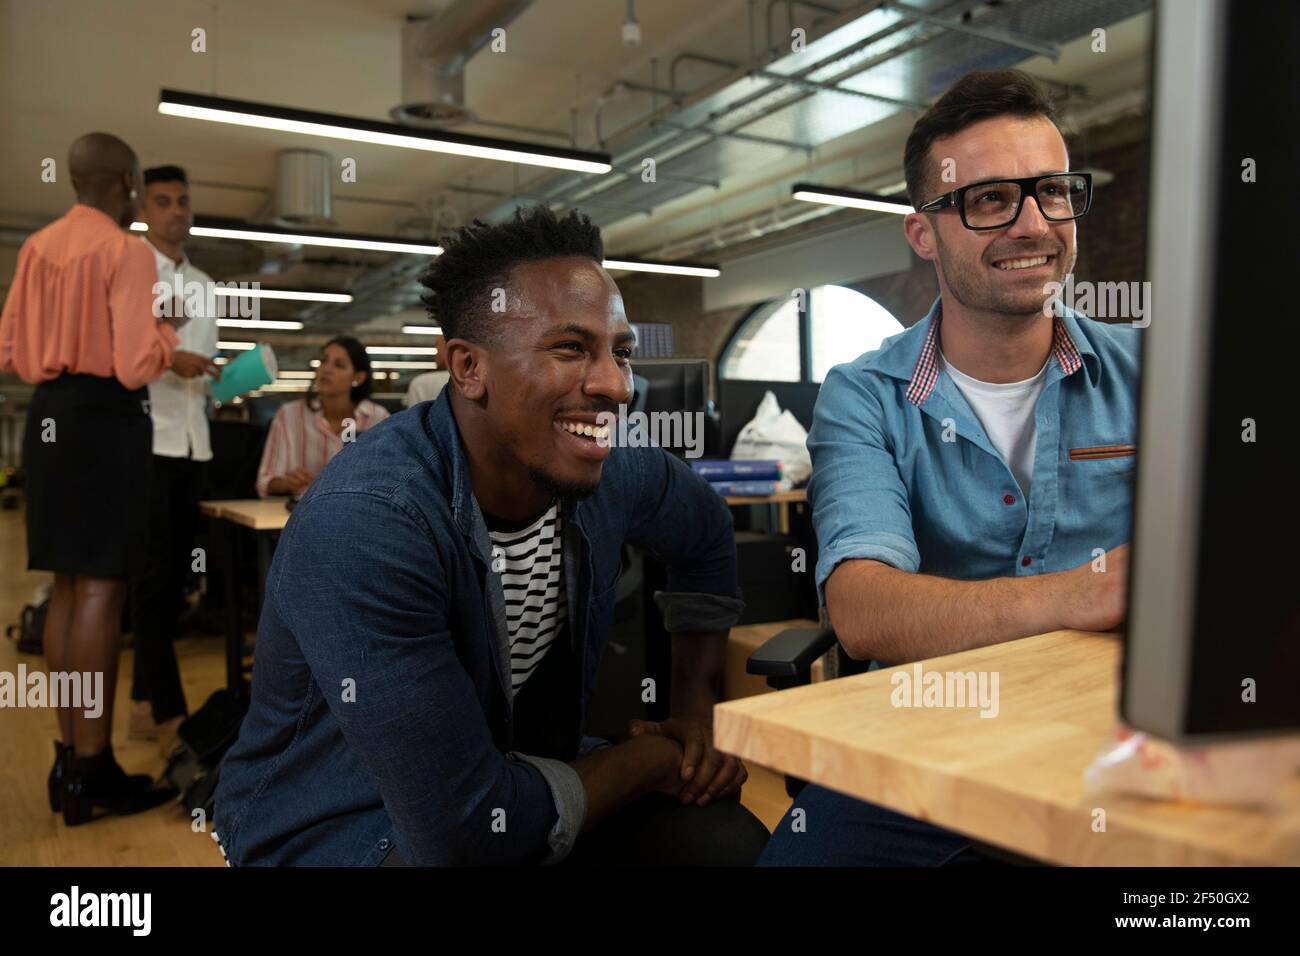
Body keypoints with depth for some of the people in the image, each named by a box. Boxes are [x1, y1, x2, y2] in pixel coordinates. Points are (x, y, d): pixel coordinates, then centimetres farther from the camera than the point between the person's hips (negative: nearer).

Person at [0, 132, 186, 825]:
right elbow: (136, 366, -16)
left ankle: (69, 755, 20)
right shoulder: (127, 250, -9)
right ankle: (90, 770, 1)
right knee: (101, 589, -5)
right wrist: (167, 329, 3)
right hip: (107, 418, -8)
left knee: (67, 586, 13)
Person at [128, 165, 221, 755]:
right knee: (152, 573, -7)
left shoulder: (203, 284, 18)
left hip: (192, 440, 7)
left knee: (174, 574, 9)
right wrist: (163, 357, -20)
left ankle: (145, 702, 19)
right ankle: (169, 712, -3)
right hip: (143, 438, -7)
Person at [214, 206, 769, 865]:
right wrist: (656, 759, -17)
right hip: (336, 831, -5)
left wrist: (696, 708, 1)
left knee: (727, 836, -9)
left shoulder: (611, 475, -13)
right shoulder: (363, 523, -33)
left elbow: (705, 533, 11)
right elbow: (462, 828, -34)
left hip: (515, 773, 6)